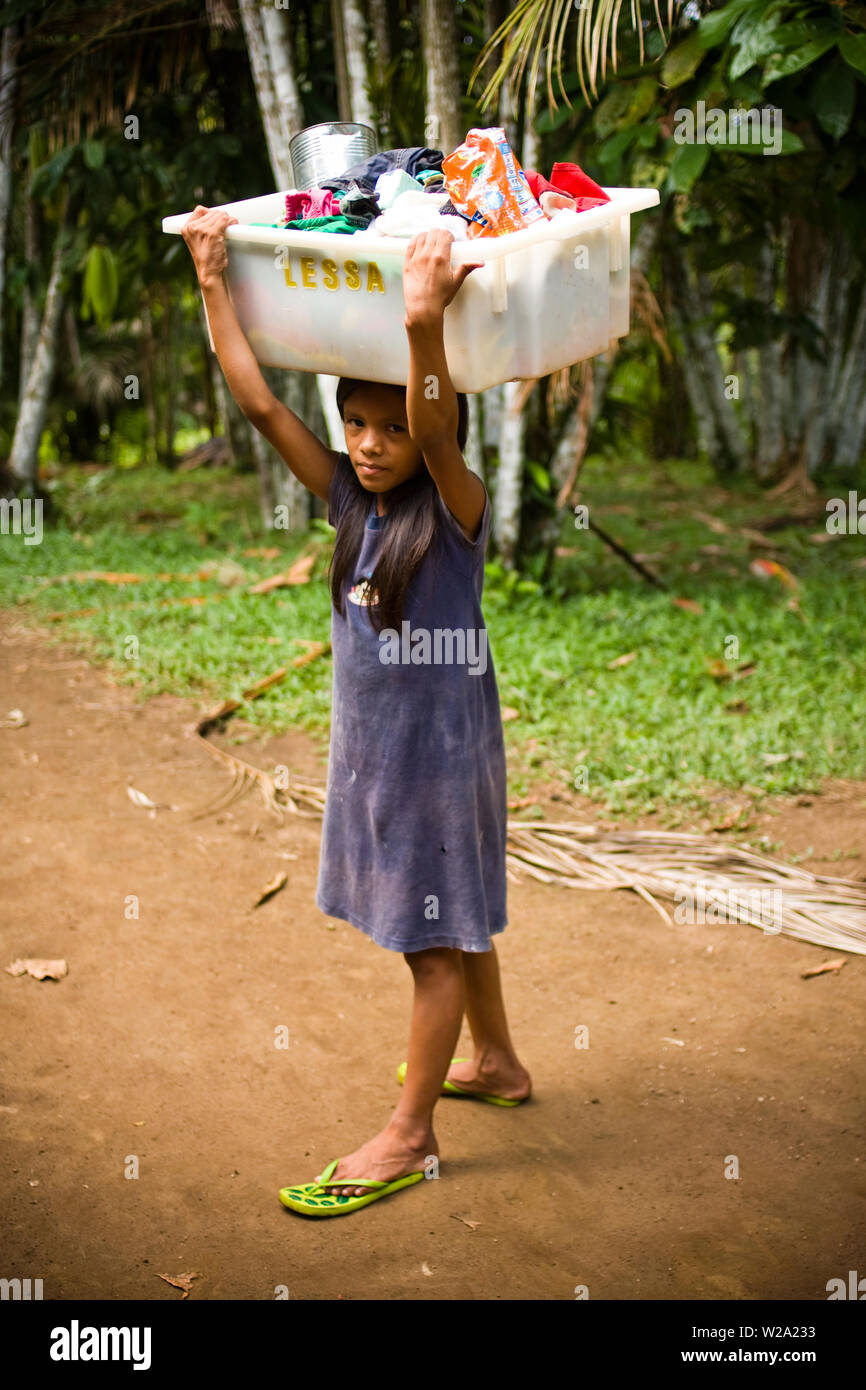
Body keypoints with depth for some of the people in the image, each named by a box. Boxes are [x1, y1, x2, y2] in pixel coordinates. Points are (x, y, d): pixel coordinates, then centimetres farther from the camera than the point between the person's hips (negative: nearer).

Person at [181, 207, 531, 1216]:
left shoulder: (456, 509, -17)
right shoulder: (348, 496, -1)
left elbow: (436, 433, -39)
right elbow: (258, 402, -5)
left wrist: (424, 325, -54)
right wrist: (212, 280, -10)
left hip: (443, 748, -7)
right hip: (370, 746, 7)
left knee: (439, 938, 6)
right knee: (451, 924, 23)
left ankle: (408, 1137, 17)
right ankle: (496, 1063, 43)